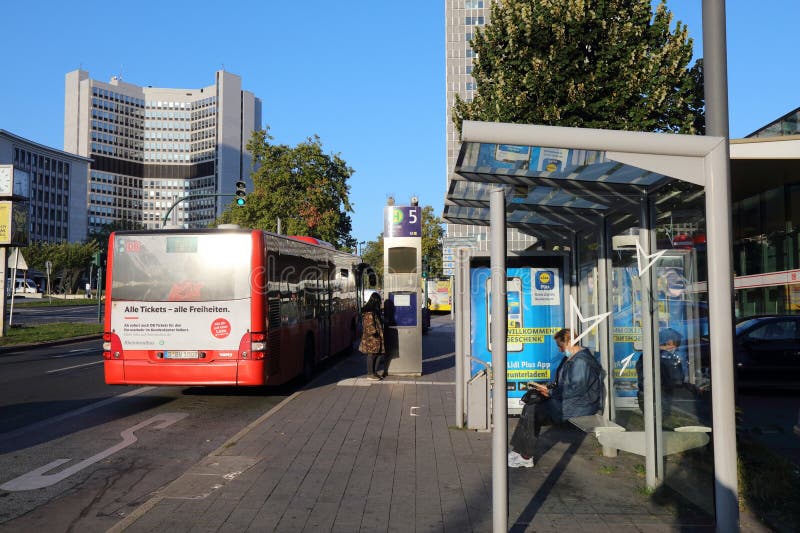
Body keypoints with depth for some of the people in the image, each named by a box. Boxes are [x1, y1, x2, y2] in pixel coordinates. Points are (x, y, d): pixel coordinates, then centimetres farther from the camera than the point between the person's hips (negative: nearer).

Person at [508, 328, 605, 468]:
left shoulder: (581, 361, -18)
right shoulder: (569, 358, 17)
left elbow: (576, 389, -24)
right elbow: (560, 382, 24)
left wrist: (550, 393, -17)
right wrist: (546, 387, 6)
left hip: (579, 405, -11)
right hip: (566, 400, 11)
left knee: (533, 412, -18)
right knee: (530, 406, -5)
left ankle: (526, 457, -8)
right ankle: (518, 451, -8)